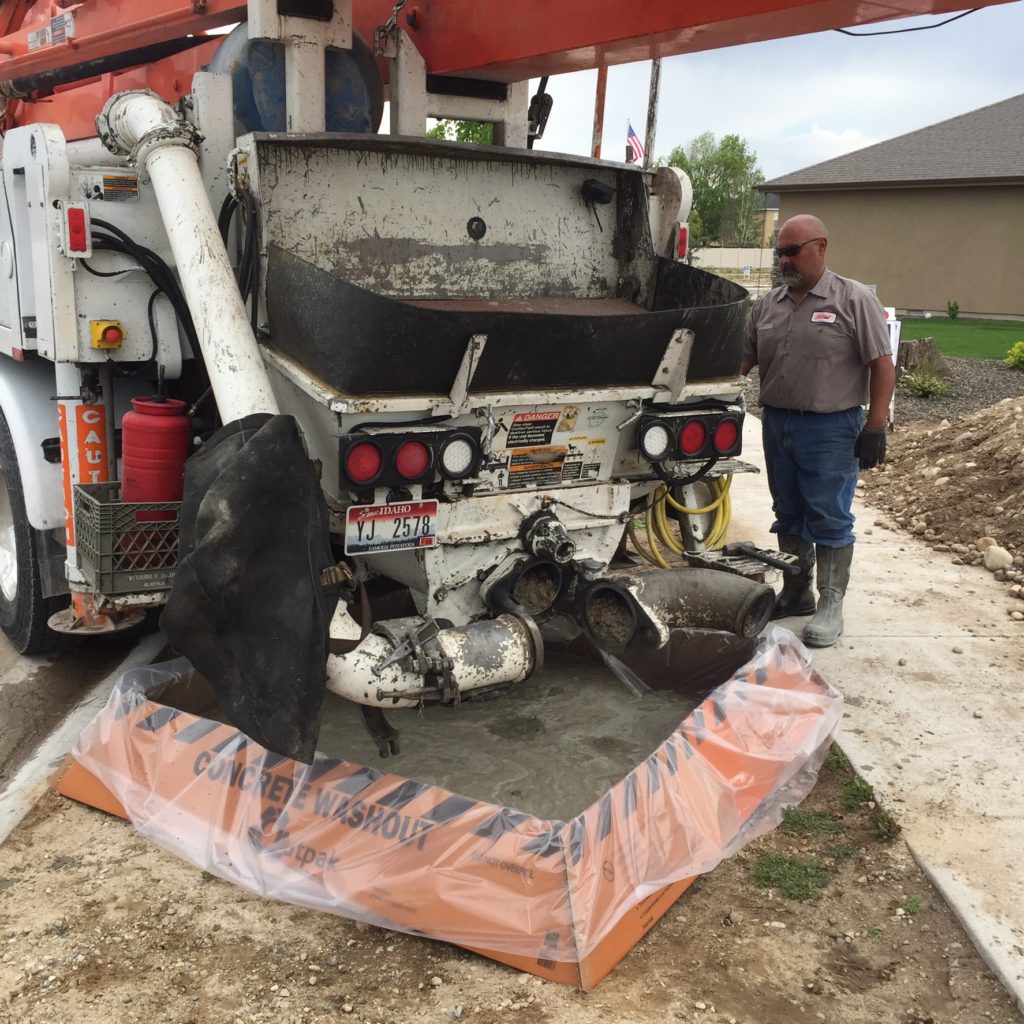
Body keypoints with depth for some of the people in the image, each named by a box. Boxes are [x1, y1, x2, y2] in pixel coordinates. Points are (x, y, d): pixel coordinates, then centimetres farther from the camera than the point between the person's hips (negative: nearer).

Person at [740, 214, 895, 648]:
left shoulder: (854, 300, -6)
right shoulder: (767, 304, 9)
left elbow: (882, 366, -7)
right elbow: (744, 360, 12)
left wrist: (875, 427, -12)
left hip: (830, 429, -5)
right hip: (776, 423, 6)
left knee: (829, 519, 0)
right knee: (789, 514, 15)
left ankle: (830, 604, 11)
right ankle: (795, 593, 28)